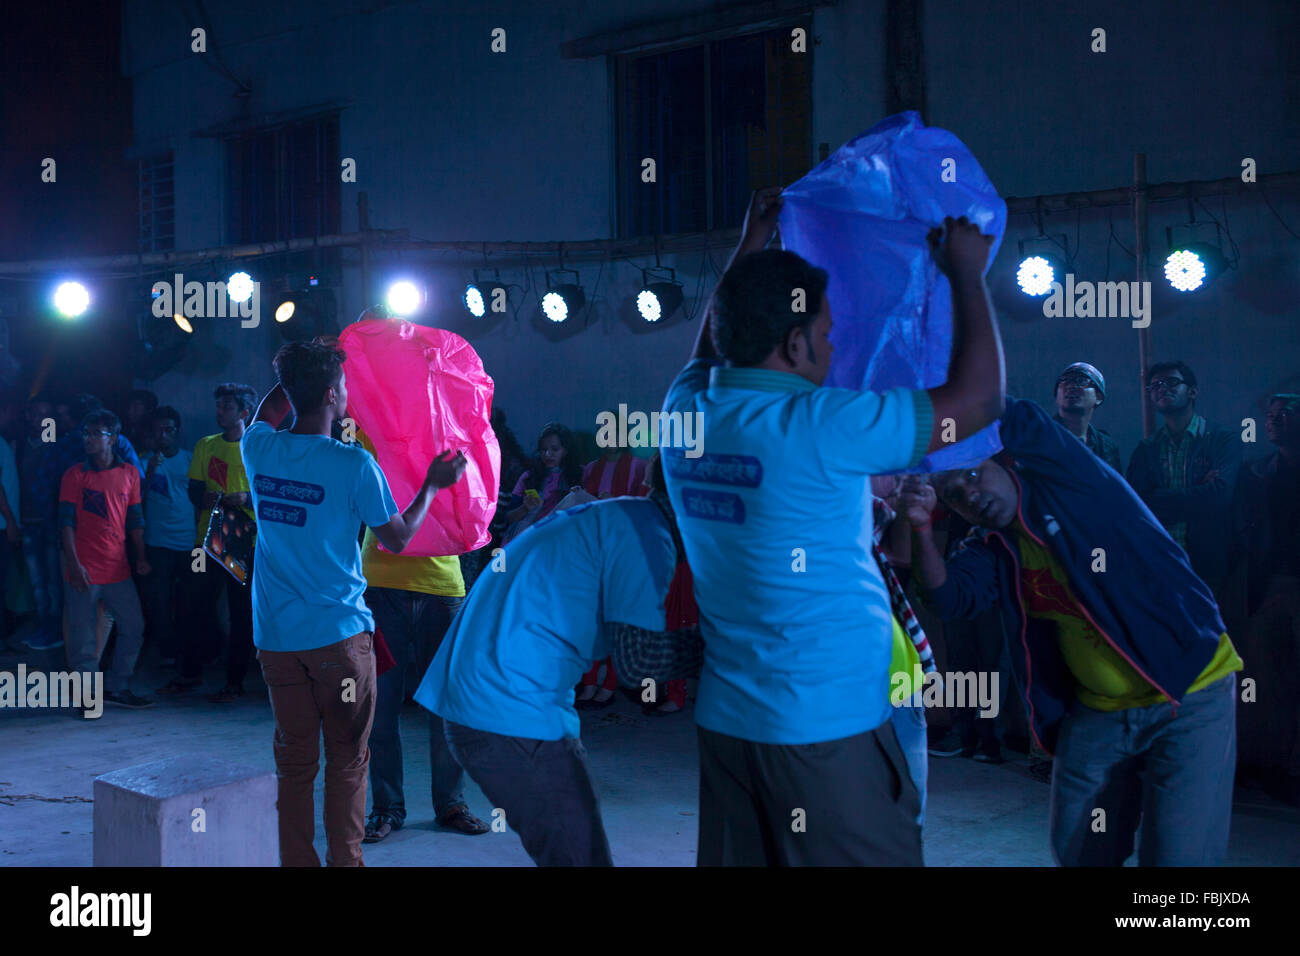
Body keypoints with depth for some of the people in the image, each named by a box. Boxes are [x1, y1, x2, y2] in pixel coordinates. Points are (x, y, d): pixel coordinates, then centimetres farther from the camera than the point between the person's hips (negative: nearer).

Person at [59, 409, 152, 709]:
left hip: (118, 569, 4)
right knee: (84, 637, 1)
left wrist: (141, 557, 7)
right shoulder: (75, 475, -2)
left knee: (134, 628, 7)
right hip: (85, 571, -4)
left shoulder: (129, 474, 7)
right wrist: (74, 564, -13)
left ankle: (117, 688, 21)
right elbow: (67, 522, -5)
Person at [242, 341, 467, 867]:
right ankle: (344, 859, 10)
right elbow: (398, 537, -1)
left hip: (276, 637, 4)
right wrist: (432, 485, 12)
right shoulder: (354, 464, -14)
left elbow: (266, 415, 26)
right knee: (346, 761, 8)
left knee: (293, 764, 11)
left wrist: (303, 371, 25)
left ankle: (297, 860, 15)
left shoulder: (259, 450, -1)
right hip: (340, 633, -4)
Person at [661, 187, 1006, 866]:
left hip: (724, 720, 7)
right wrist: (967, 274, 2)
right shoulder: (819, 427, -18)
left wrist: (749, 245, 31)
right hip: (826, 727, -7)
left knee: (738, 859, 14)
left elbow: (710, 347, 26)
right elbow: (976, 398, -9)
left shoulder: (686, 411, 2)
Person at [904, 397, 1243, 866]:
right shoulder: (993, 548, 6)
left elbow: (1012, 416, -23)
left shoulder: (1063, 476, -10)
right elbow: (949, 595, -11)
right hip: (1098, 711, 7)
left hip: (1190, 691, -6)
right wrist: (921, 527, -23)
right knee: (1076, 850, 13)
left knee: (1177, 855, -9)